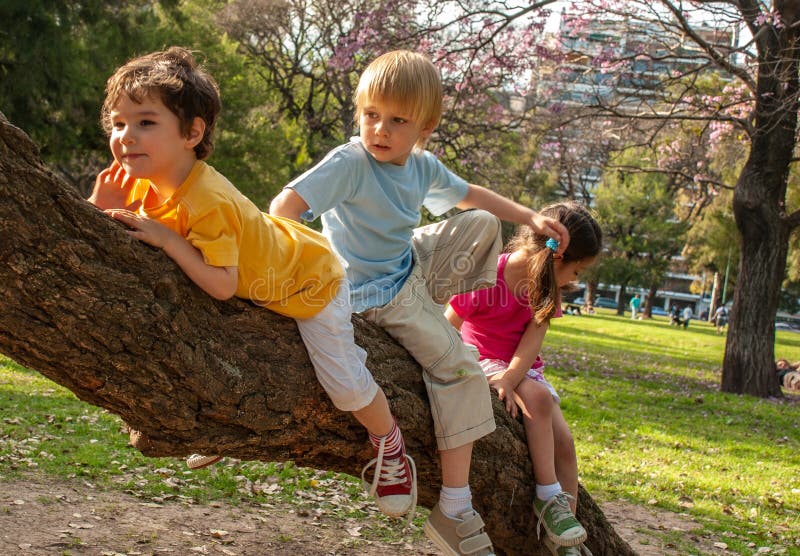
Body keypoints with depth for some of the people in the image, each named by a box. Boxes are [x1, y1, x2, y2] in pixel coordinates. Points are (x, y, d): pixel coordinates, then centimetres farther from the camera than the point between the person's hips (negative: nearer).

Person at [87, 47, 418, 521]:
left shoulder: (207, 201, -40)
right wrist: (103, 208, -27)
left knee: (344, 384, -7)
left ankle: (389, 442, 23)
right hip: (265, 278, 8)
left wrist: (166, 238, -40)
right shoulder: (144, 182, -14)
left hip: (310, 279, -8)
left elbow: (221, 285, -41)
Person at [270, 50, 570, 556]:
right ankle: (452, 510, -12)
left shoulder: (423, 166, -1)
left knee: (483, 225, 12)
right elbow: (286, 205, -33)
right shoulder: (350, 163, -23)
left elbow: (469, 195, 18)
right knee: (460, 367, -16)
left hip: (416, 267, 8)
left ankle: (443, 321, 7)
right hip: (381, 295, -8)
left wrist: (530, 217, 13)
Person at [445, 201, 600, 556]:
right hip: (484, 363, -6)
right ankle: (549, 499, -28)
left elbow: (533, 340, -13)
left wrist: (509, 380, -28)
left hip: (523, 368, 7)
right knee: (538, 397, -34)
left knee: (563, 441, -10)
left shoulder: (545, 286, -1)